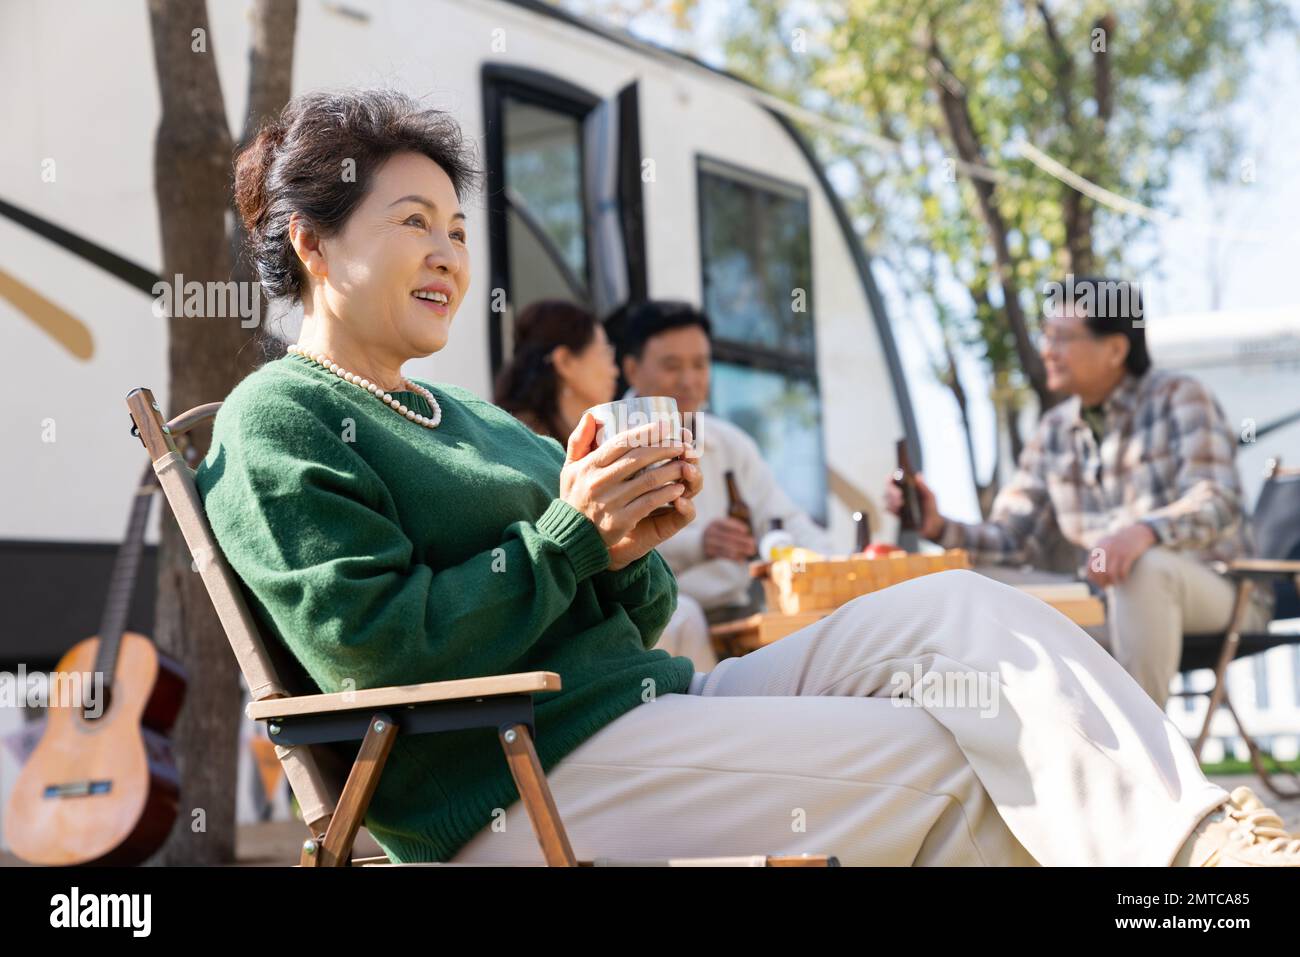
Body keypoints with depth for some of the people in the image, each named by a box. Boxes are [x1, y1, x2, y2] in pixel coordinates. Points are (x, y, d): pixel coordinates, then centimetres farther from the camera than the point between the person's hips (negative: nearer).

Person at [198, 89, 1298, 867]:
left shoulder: (470, 418, 25)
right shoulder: (277, 422, -2)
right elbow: (374, 646, -16)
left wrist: (626, 551, -4)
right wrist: (570, 536, -14)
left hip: (655, 696, 8)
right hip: (525, 784, -8)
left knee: (950, 611, -11)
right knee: (941, 759, -19)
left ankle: (1199, 835, -26)